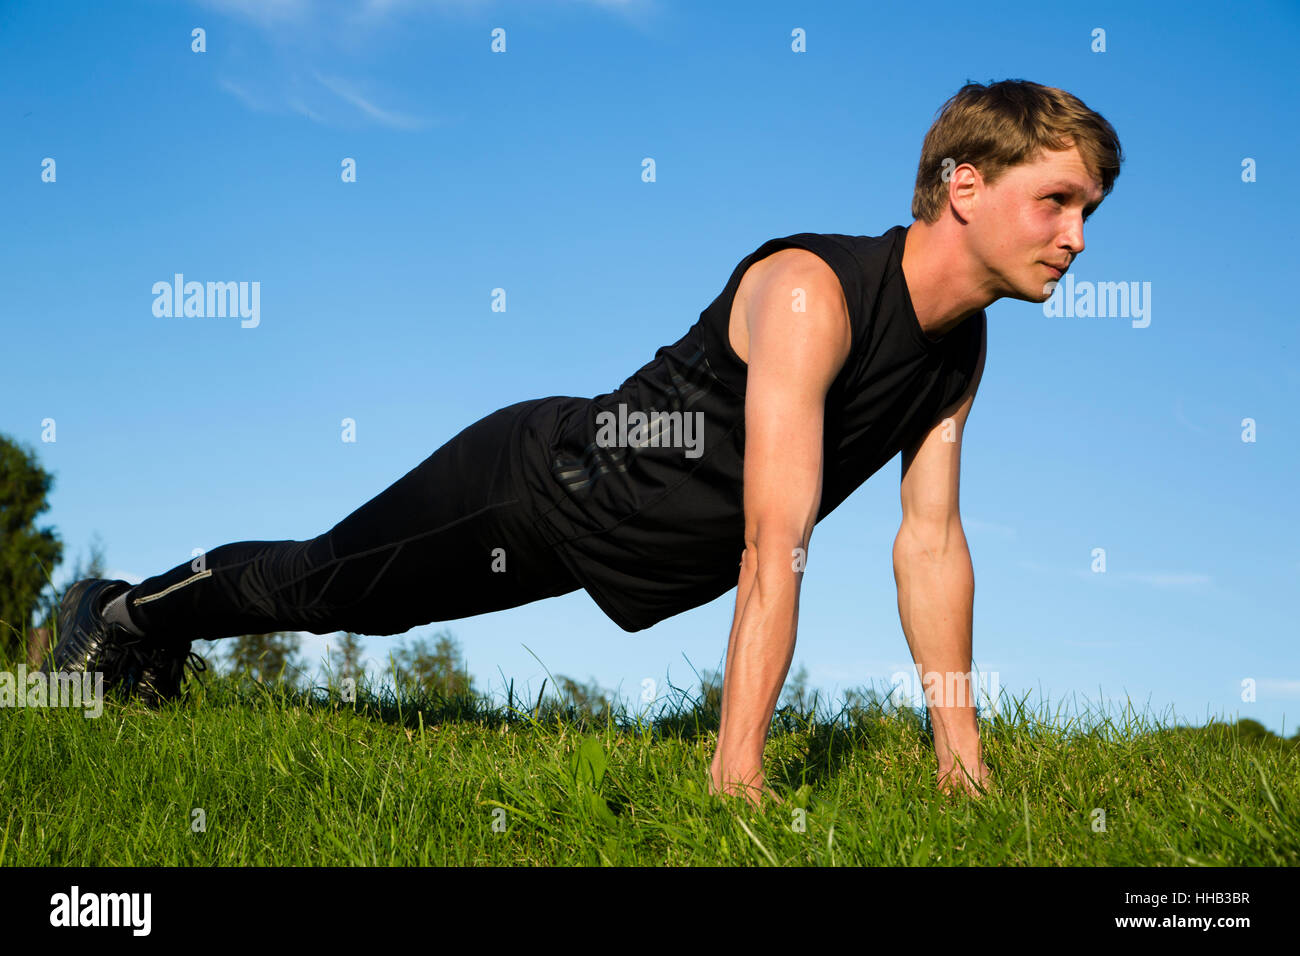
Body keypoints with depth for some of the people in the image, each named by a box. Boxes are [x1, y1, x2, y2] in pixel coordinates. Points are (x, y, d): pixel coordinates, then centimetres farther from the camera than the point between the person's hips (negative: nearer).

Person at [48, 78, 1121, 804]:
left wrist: (961, 747, -5)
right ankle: (127, 613, 44)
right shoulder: (811, 292, -34)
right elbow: (774, 547, -39)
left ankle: (162, 632, 50)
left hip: (631, 552, 7)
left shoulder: (964, 346, -7)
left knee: (360, 602, 25)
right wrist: (737, 771, -39)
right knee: (320, 582, 16)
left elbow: (931, 544, -2)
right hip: (542, 483, -7)